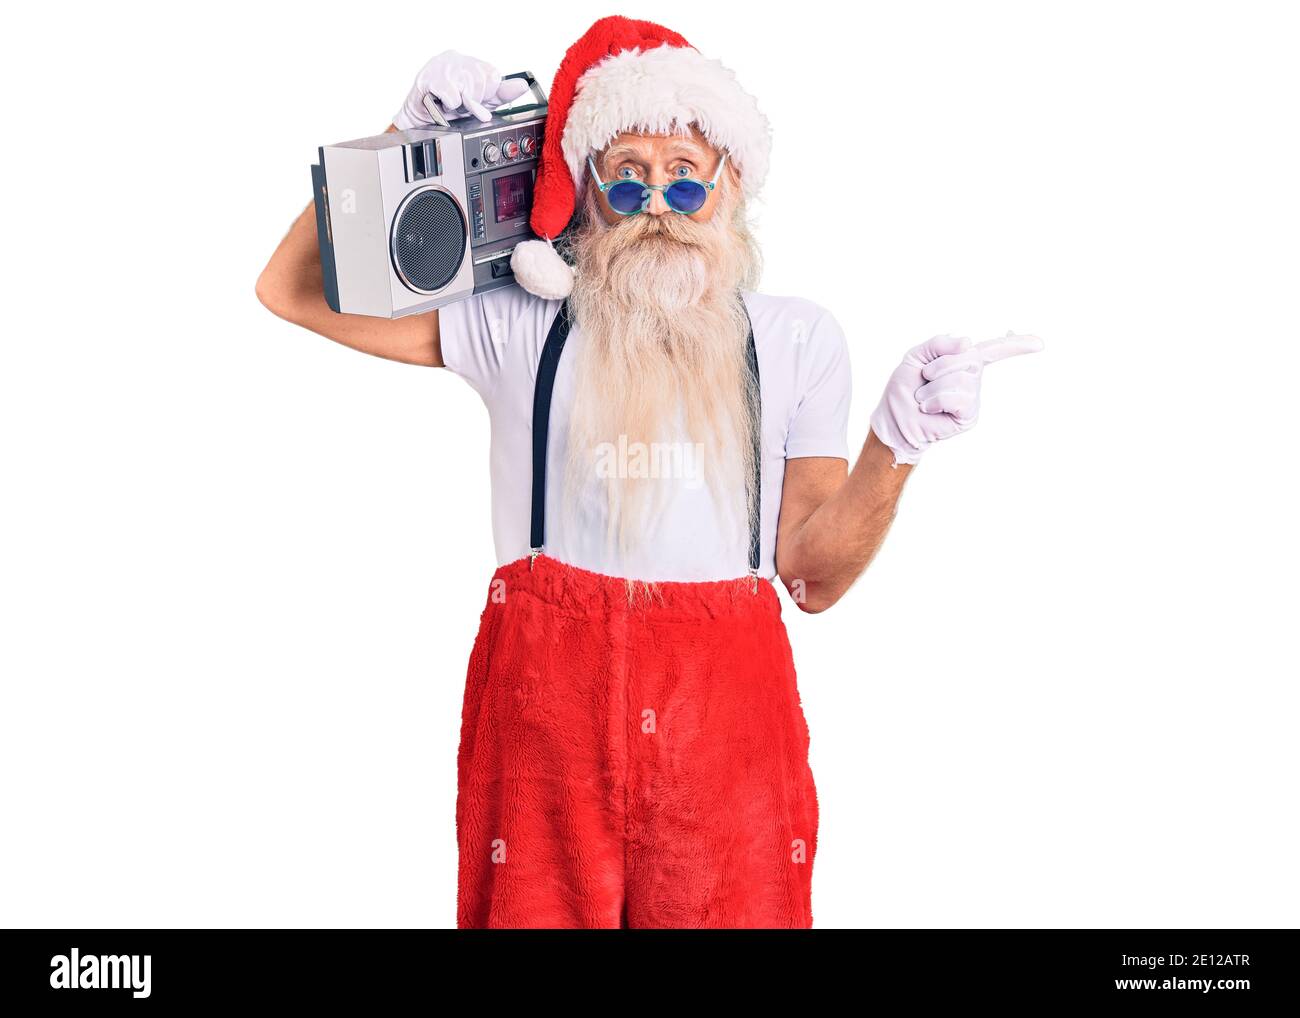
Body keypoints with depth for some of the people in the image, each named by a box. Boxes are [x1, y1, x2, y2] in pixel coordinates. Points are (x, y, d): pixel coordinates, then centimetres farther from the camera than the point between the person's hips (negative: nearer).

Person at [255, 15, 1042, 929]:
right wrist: (412, 131, 2)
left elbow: (813, 574, 4)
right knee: (542, 907, 7)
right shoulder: (518, 325, 5)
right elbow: (292, 289, 7)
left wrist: (896, 443, -12)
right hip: (546, 700, 0)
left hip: (726, 714, 1)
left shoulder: (796, 339, 9)